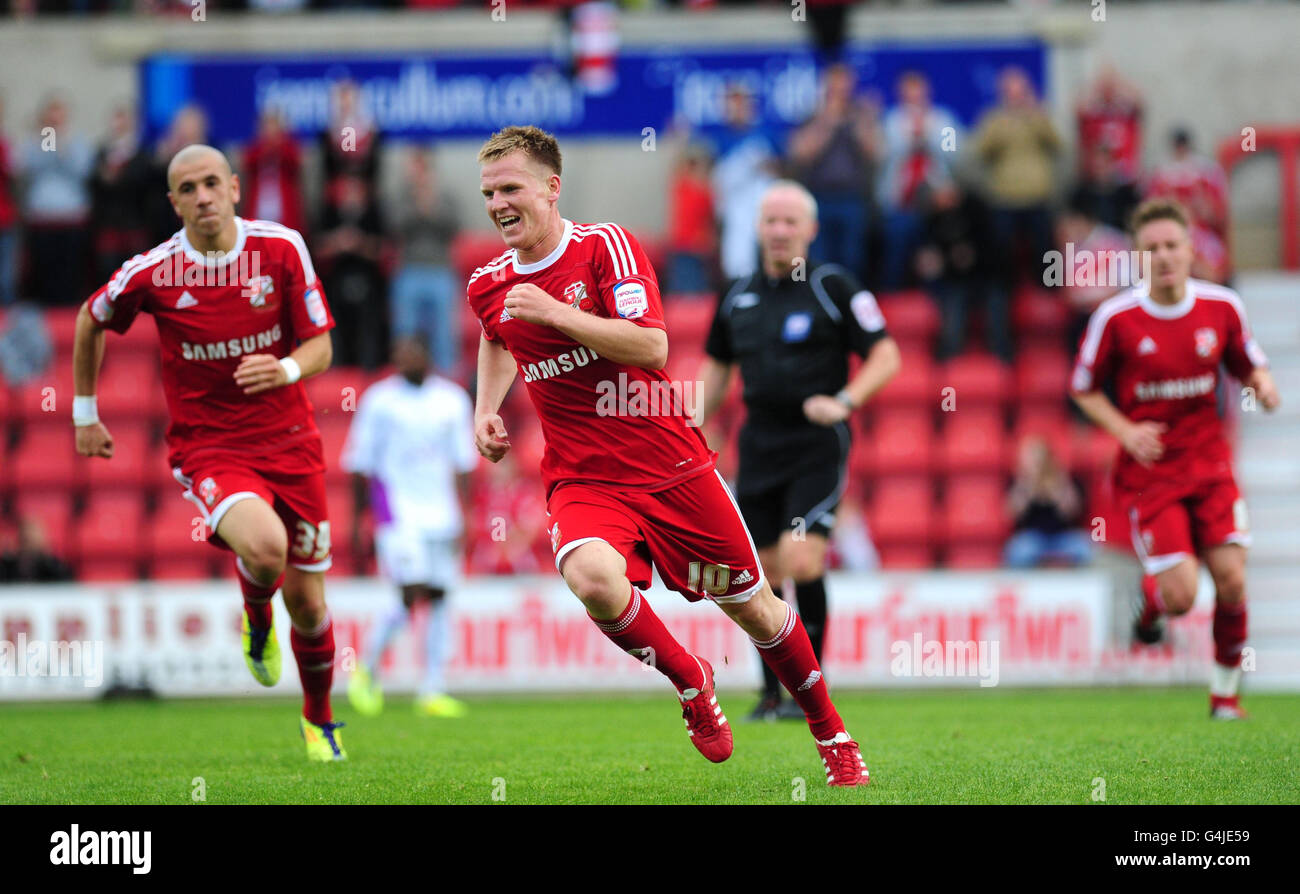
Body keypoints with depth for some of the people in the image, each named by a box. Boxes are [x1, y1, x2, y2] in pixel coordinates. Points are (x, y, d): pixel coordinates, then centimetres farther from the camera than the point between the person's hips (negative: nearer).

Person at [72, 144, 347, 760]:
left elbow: (320, 346, -1)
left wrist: (287, 369, -23)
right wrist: (85, 412, 17)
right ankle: (255, 619, 6)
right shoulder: (152, 272, -9)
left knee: (306, 600, 7)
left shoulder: (282, 248, -6)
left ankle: (319, 719, 35)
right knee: (265, 547, -32)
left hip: (288, 441, 2)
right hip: (207, 448, -2)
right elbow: (91, 322, 11)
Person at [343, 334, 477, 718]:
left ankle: (433, 691, 5)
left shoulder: (452, 400, 9)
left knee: (438, 597, 2)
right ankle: (367, 670, 4)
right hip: (398, 510, -4)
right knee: (412, 594, -16)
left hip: (441, 511, 4)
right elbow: (361, 466, 4)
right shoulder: (379, 401, 0)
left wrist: (463, 514, 1)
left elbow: (462, 463, 10)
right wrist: (358, 519, 3)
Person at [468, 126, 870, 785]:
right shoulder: (488, 286, 4)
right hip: (581, 478, 2)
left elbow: (651, 346, -22)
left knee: (752, 607, 7)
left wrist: (553, 313, -27)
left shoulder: (606, 246, -10)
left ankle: (831, 732, 31)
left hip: (670, 464, -2)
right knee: (593, 578, -32)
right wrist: (486, 410, 14)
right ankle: (690, 682, -5)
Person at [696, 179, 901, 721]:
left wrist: (845, 401, -20)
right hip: (759, 447, 5)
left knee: (801, 559, -18)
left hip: (817, 446, -5)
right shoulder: (737, 296, 10)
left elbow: (885, 356, -5)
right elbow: (716, 369, 22)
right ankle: (772, 693, 15)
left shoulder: (834, 287, -4)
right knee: (762, 570, 3)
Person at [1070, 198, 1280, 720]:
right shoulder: (1115, 318, -10)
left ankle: (1225, 692, 12)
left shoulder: (1221, 306, -3)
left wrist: (1262, 383, -11)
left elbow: (1248, 363, 13)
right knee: (1180, 597, -12)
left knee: (1232, 580, -8)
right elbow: (1083, 388, 2)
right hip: (1150, 470, -3)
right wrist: (1125, 431, -13)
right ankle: (1149, 601, 26)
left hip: (1210, 464, 3)